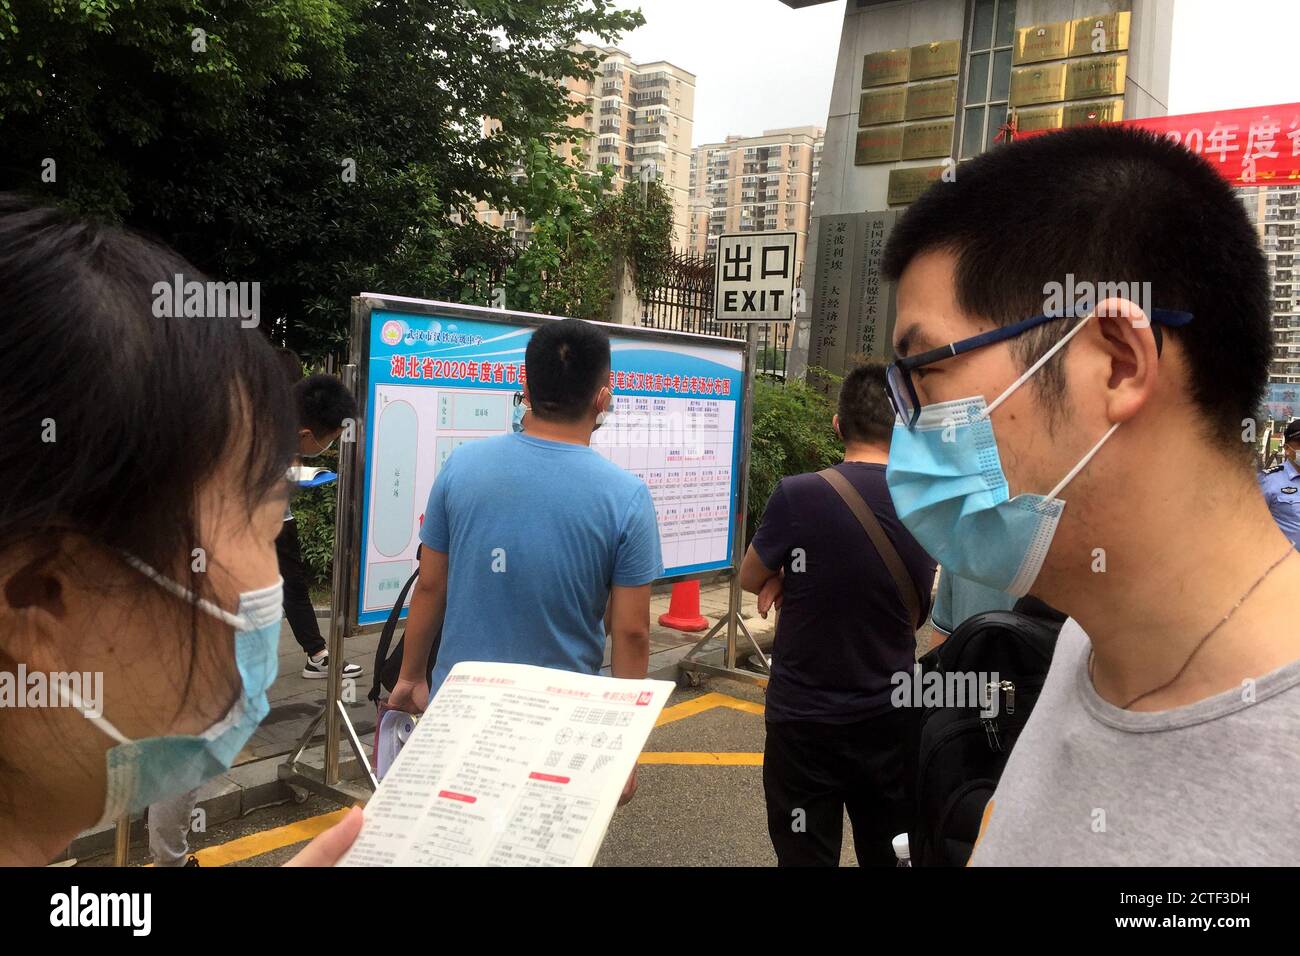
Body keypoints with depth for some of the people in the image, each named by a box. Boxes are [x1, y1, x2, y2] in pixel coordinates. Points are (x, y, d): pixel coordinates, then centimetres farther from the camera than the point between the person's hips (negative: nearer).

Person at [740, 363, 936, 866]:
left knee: (807, 855, 12)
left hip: (804, 718, -3)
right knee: (890, 853, 20)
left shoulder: (798, 494, -19)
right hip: (889, 719, 4)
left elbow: (751, 579, -4)